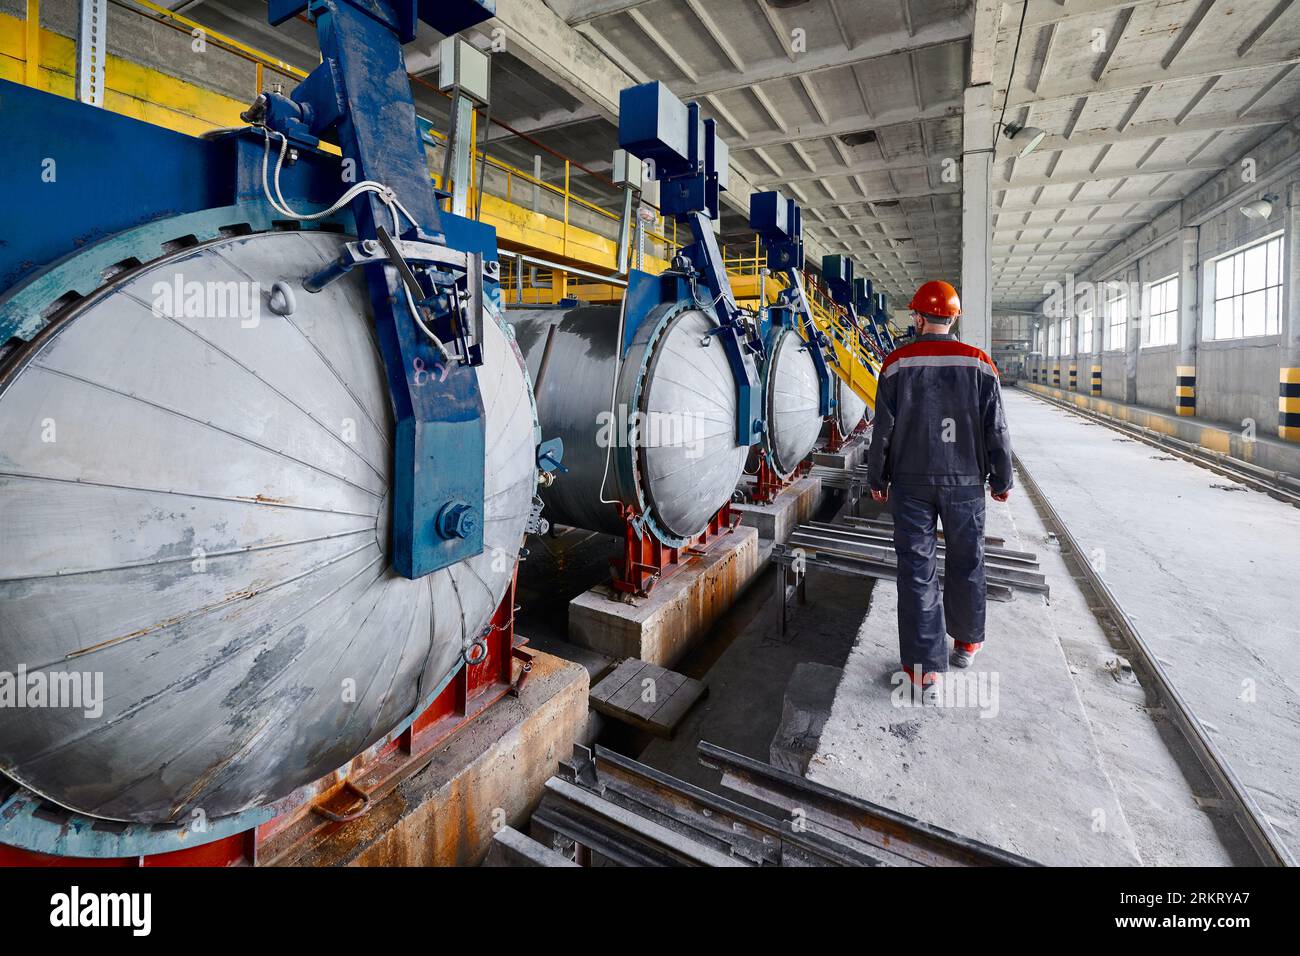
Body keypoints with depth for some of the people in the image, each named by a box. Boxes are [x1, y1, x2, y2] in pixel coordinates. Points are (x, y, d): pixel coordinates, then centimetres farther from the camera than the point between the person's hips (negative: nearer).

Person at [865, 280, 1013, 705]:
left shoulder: (897, 363, -5)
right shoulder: (979, 363, -1)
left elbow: (883, 430, -4)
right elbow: (996, 430, 1)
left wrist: (877, 479, 7)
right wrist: (1001, 480, 13)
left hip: (911, 483, -1)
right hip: (965, 482, 2)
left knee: (917, 571, 3)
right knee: (966, 563, 18)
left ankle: (924, 671, 6)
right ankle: (967, 642, 38)